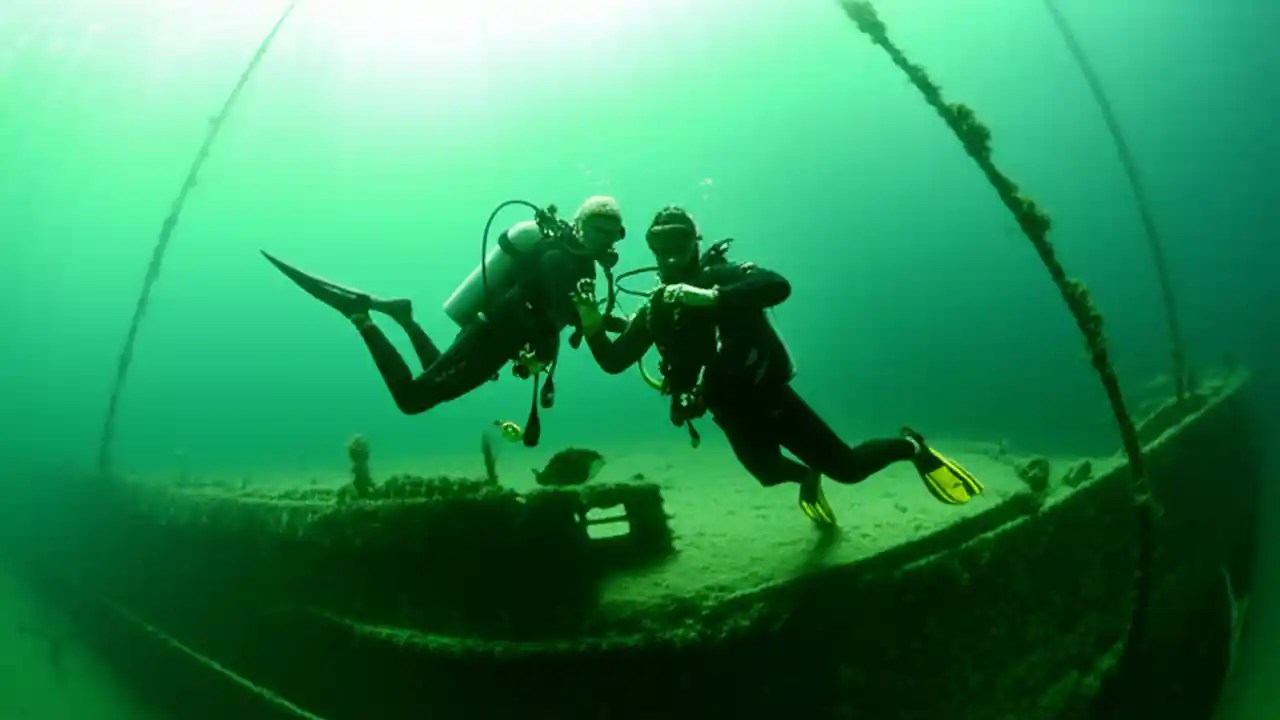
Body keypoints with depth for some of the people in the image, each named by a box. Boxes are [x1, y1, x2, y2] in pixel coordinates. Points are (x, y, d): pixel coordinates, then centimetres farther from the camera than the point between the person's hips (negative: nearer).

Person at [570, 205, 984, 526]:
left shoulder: (720, 275, -15)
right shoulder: (655, 309, 0)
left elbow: (779, 286, -35)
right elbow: (612, 362, 0)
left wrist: (710, 296, -44)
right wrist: (591, 324, -18)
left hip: (771, 397, -5)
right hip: (734, 415, 5)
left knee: (847, 468, -6)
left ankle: (911, 448, 24)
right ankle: (807, 477, 40)